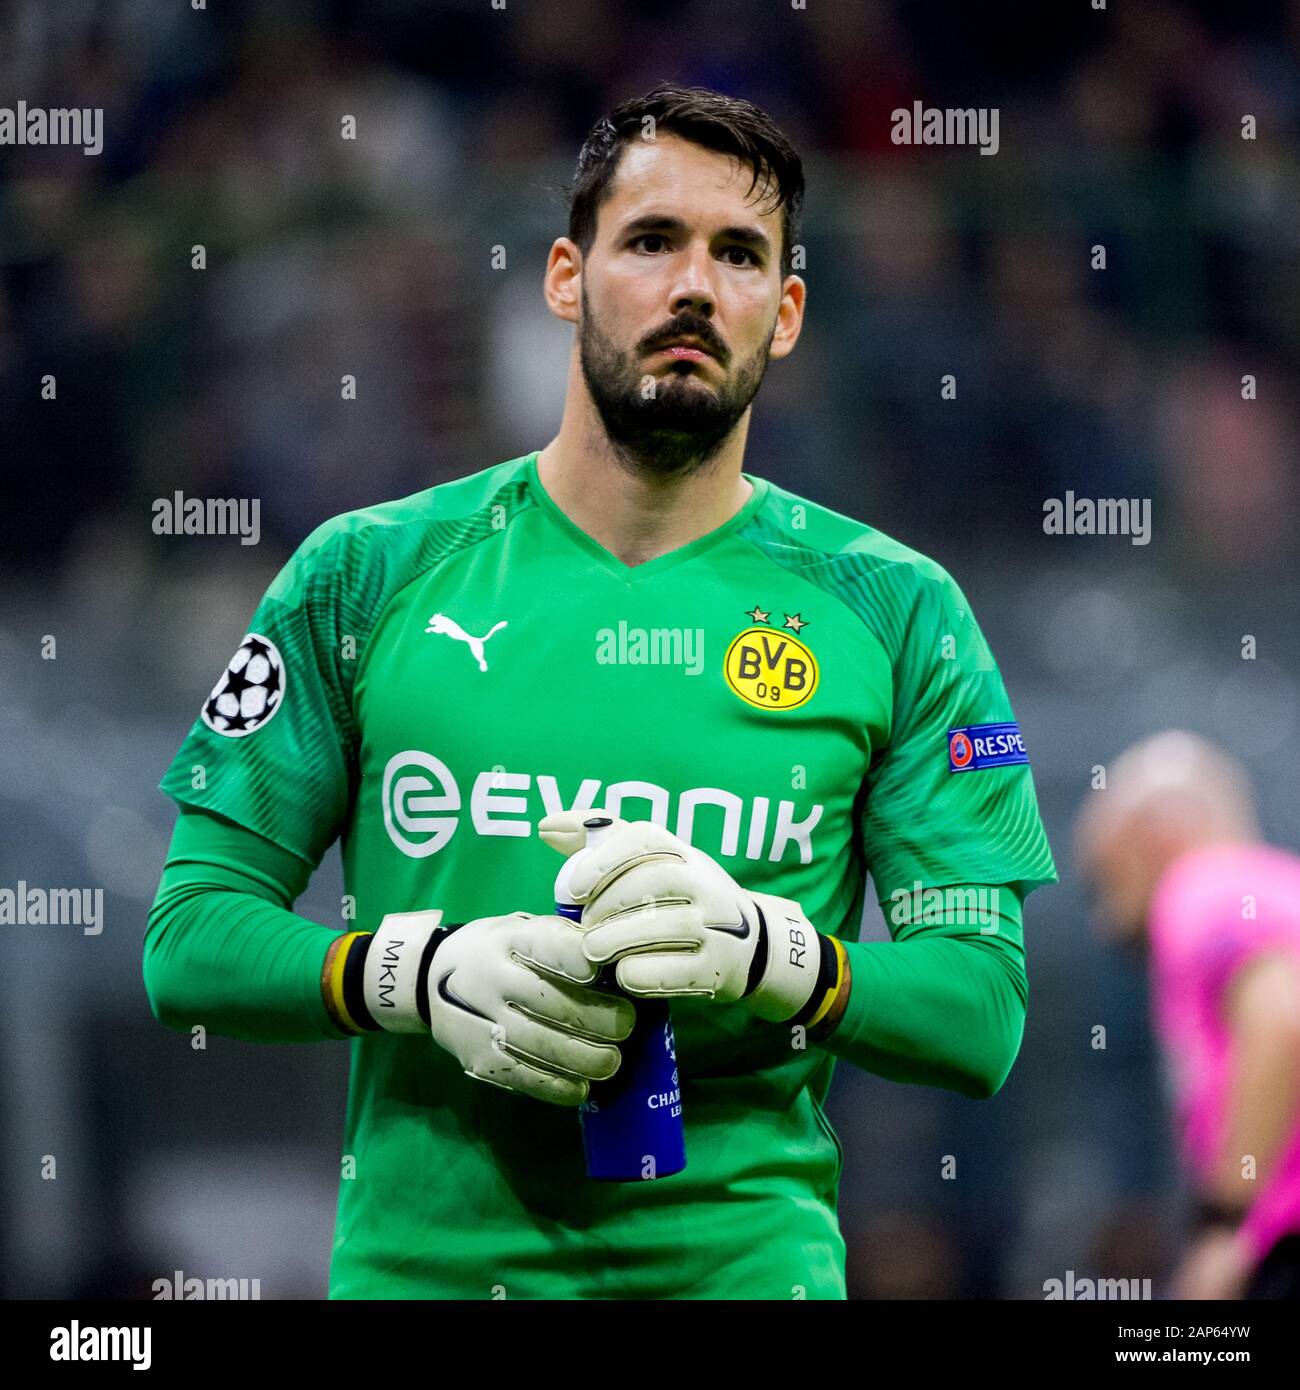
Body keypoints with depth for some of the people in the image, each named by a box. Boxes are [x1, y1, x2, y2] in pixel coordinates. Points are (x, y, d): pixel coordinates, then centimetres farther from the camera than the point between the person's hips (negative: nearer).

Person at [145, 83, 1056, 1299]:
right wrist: (421, 973, -16)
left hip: (741, 1256, 0)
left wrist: (759, 948, -20)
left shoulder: (892, 613, 3)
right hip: (419, 1257, 0)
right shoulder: (367, 577, 4)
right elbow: (190, 937, 2)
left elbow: (983, 1014, -2)